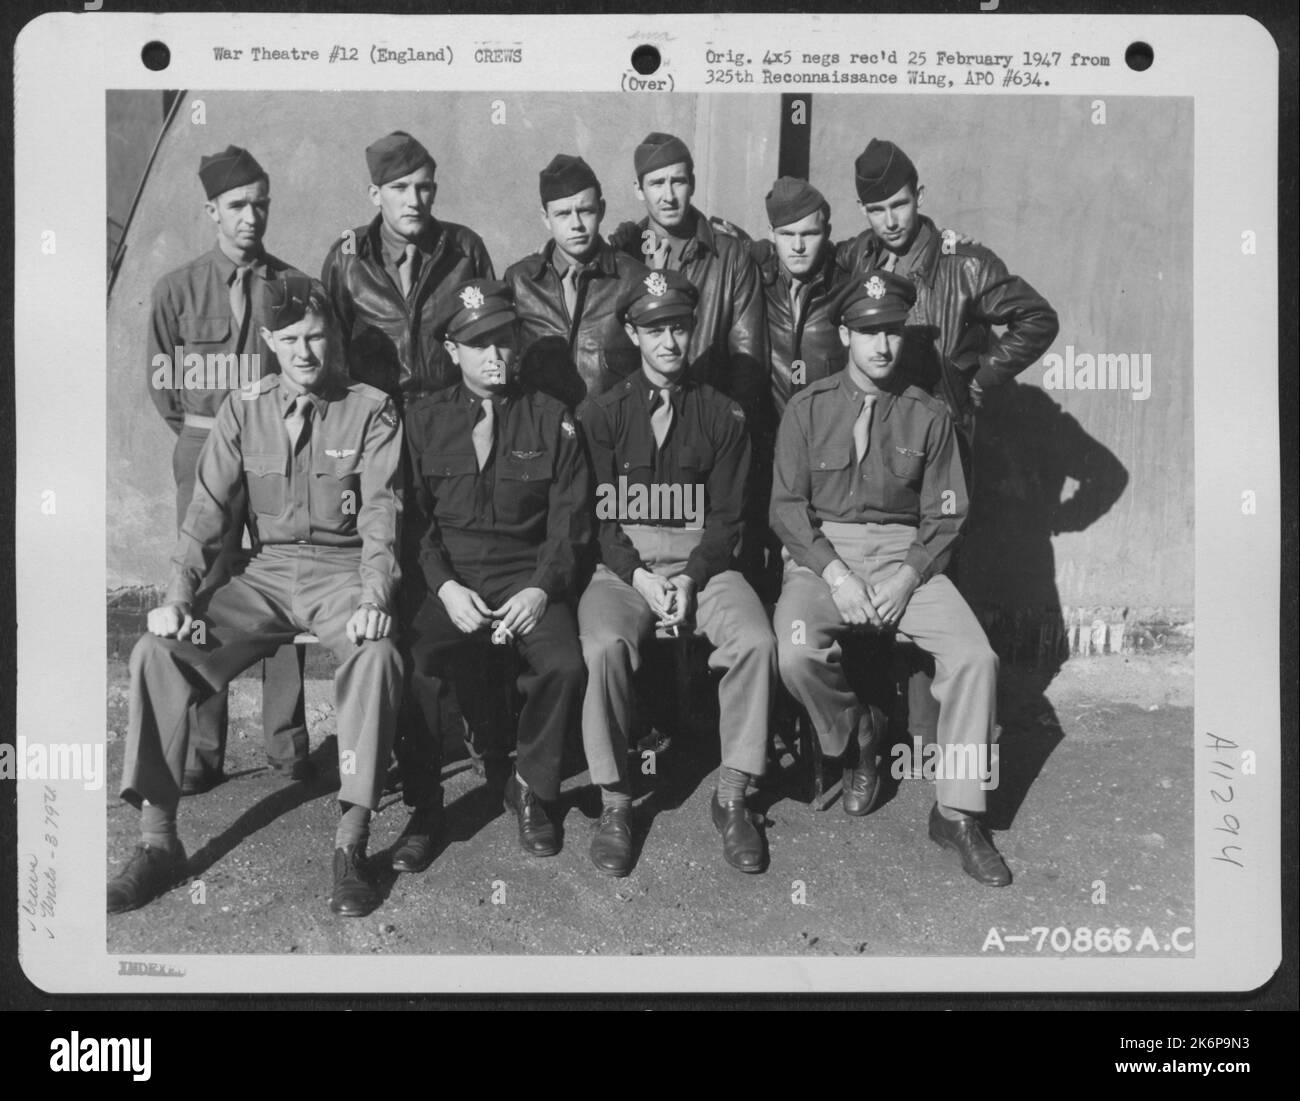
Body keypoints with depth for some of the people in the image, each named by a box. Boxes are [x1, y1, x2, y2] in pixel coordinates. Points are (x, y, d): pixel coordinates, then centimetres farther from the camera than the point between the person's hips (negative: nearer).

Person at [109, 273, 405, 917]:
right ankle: (157, 841, -11)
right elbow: (207, 512, 4)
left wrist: (374, 600, -24)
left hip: (344, 570, -3)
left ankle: (351, 845, -27)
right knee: (156, 650, -19)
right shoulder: (243, 412, 9)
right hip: (265, 573, 3)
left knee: (378, 654, -36)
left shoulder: (370, 411, 1)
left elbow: (380, 515, -7)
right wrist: (179, 596, -11)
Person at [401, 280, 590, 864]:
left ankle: (531, 792, -2)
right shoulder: (422, 420, 10)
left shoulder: (552, 420, 10)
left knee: (565, 665, -28)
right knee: (408, 665, -29)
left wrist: (542, 587, -12)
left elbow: (569, 522, 5)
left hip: (529, 579, 0)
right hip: (447, 580, 0)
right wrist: (445, 586, -12)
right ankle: (422, 799, -6)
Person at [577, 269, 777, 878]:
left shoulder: (722, 415, 10)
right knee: (605, 646, -32)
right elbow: (597, 516, 2)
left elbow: (726, 516, 5)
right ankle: (614, 802, -15)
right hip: (622, 565, -1)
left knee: (757, 641, -27)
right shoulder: (600, 413, 7)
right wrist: (640, 577, -13)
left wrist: (691, 580, -11)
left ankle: (732, 795, -12)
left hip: (703, 563, 1)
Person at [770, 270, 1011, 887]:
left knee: (975, 657, -22)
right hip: (821, 552, -1)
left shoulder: (927, 416, 7)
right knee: (797, 653, -30)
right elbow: (786, 506, 0)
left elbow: (945, 516, 6)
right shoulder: (809, 408, 4)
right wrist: (835, 573, -14)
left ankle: (958, 813, -8)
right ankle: (855, 743, 3)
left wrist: (909, 577, -12)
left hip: (906, 554, 1)